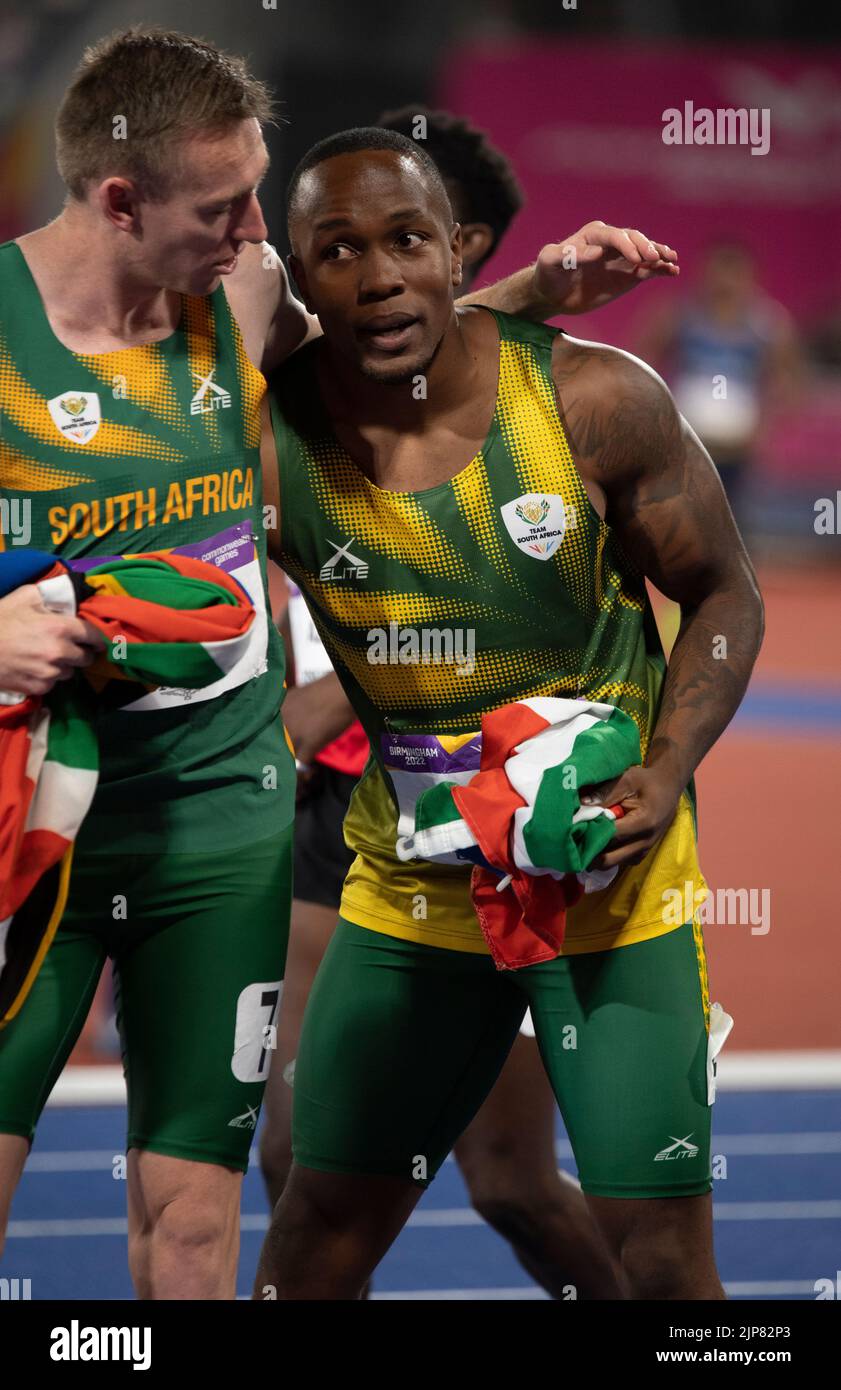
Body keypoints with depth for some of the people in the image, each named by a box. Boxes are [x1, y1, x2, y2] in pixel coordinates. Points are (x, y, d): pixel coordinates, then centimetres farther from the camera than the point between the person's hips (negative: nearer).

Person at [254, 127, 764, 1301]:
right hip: (410, 886, 2)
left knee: (658, 1230, -6)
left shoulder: (597, 402, -16)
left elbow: (724, 595, -3)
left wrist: (665, 779, -16)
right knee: (326, 1215, 12)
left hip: (614, 876, -2)